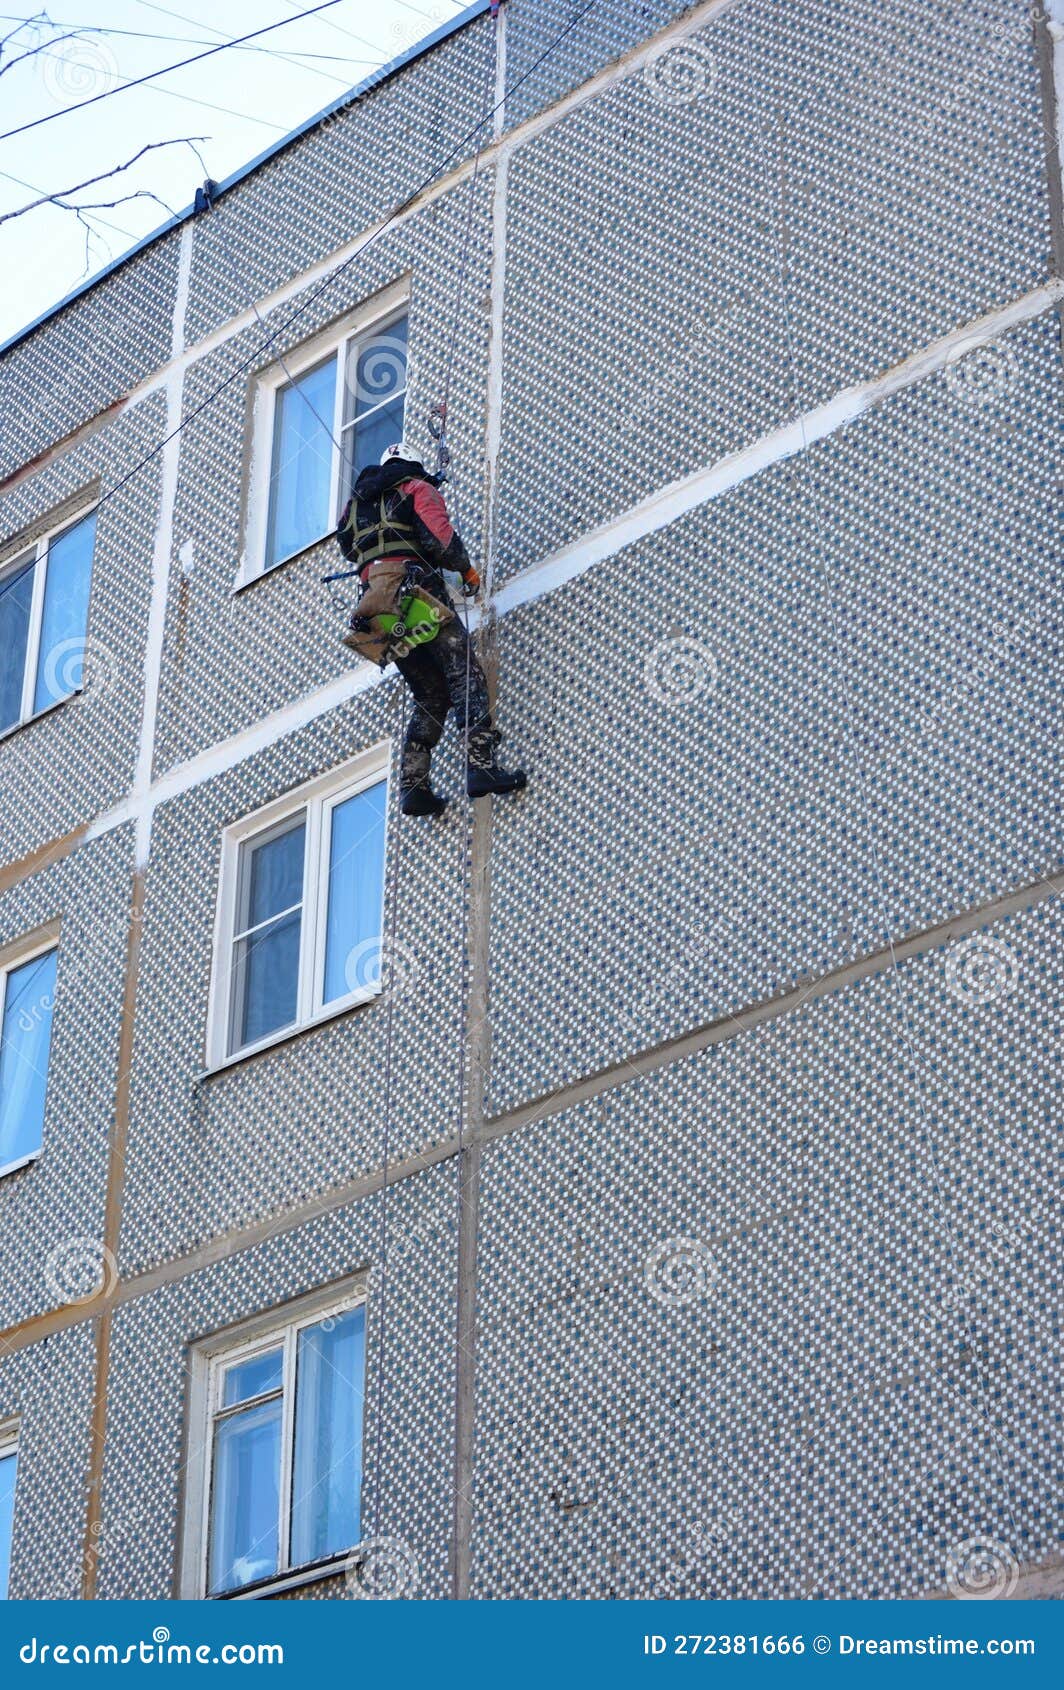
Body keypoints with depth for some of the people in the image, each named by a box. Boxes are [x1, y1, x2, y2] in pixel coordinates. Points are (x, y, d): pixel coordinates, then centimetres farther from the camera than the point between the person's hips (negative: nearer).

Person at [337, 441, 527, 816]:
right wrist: (467, 570, 9)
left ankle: (413, 785, -6)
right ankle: (481, 765, -29)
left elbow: (347, 545, 24)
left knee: (430, 696, 9)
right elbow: (440, 538, -4)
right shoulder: (418, 489, 10)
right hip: (414, 588, -6)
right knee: (465, 676, -11)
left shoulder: (357, 502, 29)